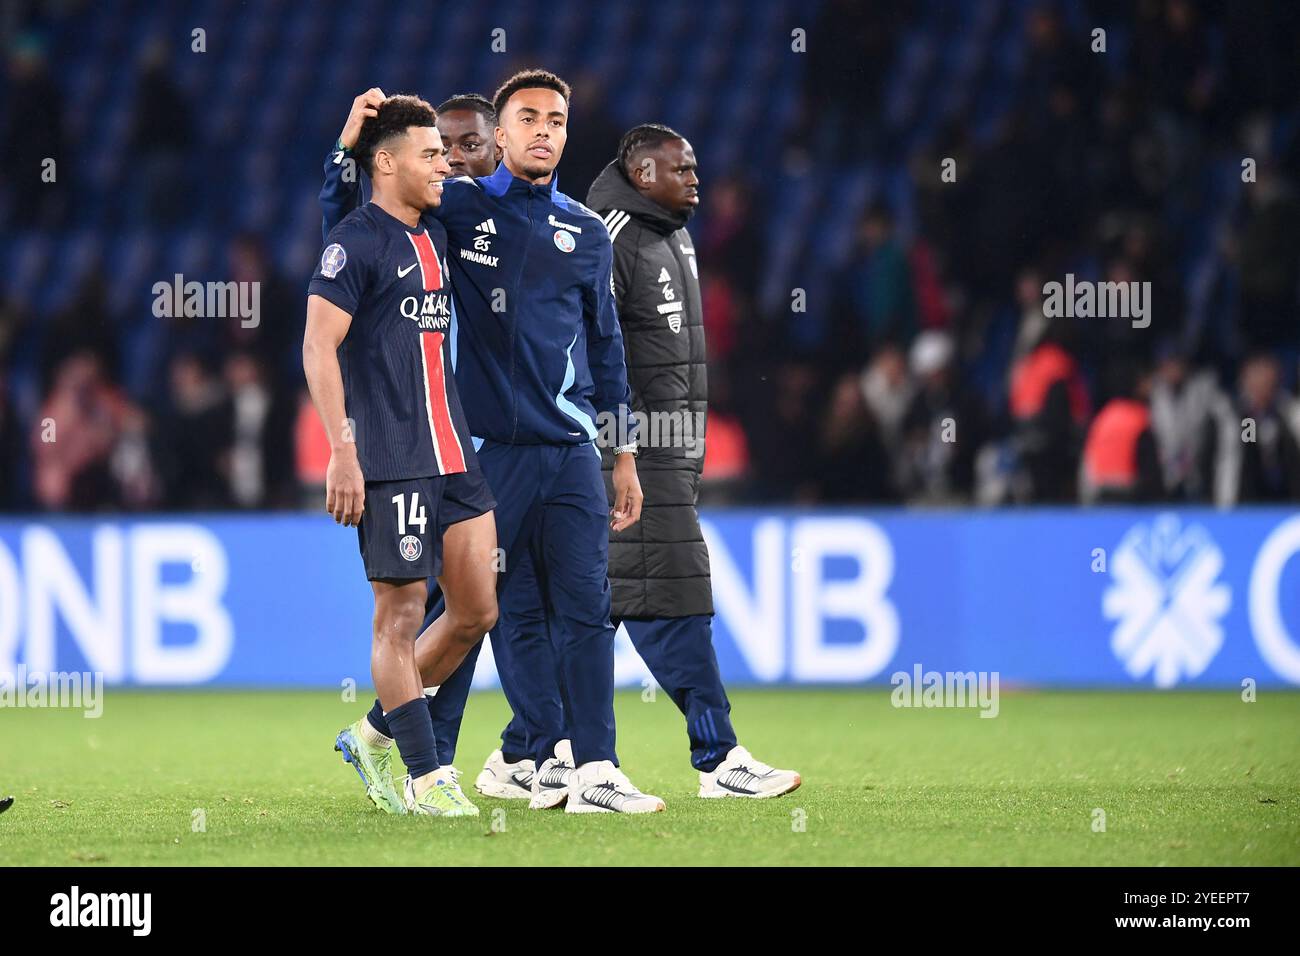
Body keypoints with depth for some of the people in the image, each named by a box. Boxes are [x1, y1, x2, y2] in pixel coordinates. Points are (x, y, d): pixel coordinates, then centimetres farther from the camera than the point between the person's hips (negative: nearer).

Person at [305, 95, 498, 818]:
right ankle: (426, 778, 0)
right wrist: (343, 450, -17)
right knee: (401, 616, -4)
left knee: (478, 609, 7)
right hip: (390, 462, -8)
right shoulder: (357, 240, -7)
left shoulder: (436, 236, 16)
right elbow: (319, 348, -12)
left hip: (455, 456, 8)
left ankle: (373, 735, 22)